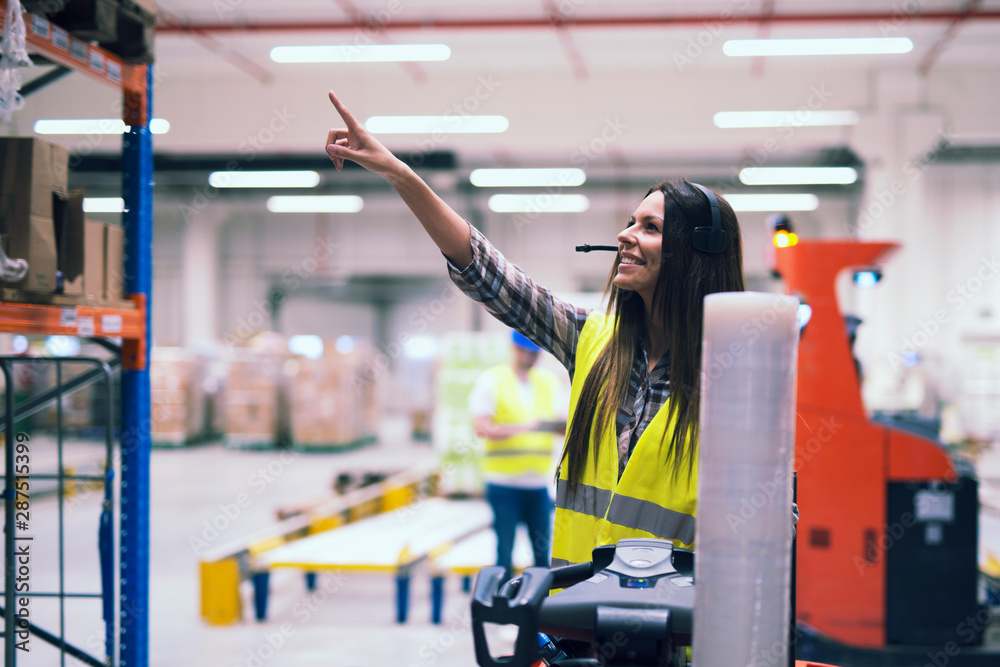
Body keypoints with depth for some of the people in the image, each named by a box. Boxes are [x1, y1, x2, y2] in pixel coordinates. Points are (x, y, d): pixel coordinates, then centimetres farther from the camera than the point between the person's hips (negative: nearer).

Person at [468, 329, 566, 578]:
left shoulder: (549, 381, 13)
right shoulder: (490, 380, -1)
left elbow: (562, 426, 13)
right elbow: (483, 429, -11)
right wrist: (524, 427, -23)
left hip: (539, 483, 4)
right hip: (504, 482, -4)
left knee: (543, 553, 4)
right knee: (504, 553, -2)